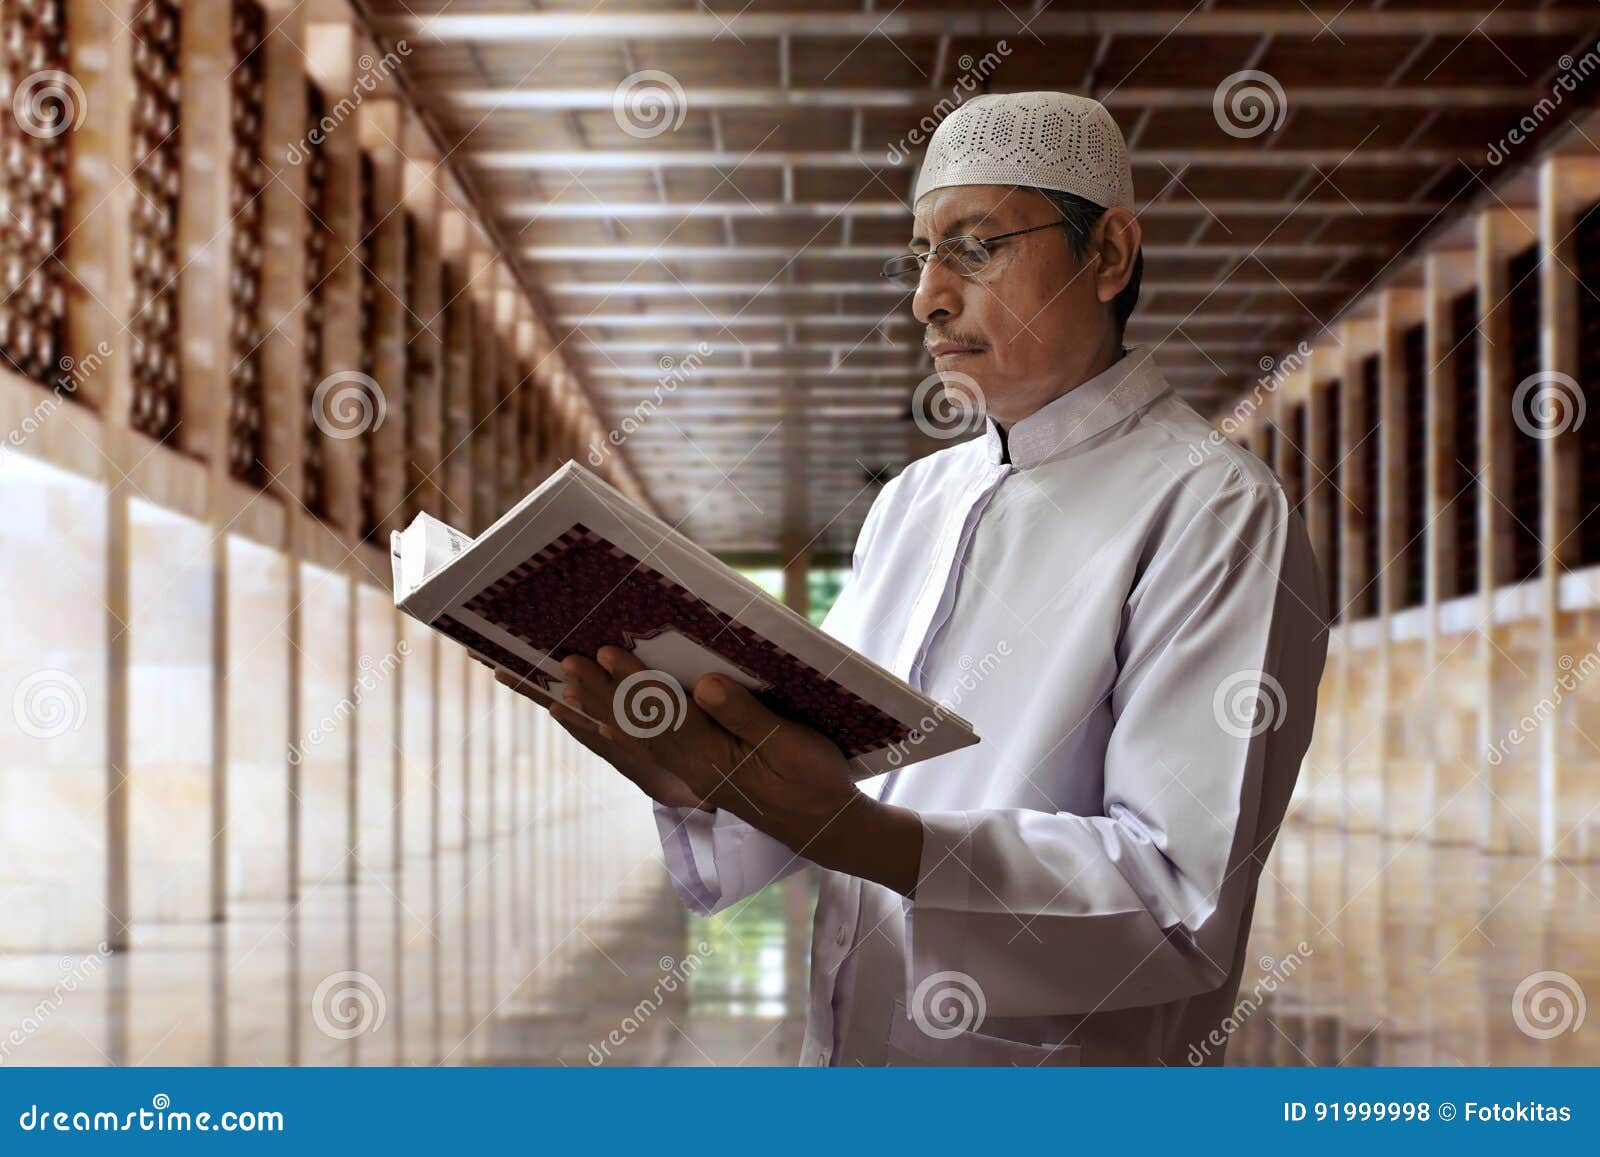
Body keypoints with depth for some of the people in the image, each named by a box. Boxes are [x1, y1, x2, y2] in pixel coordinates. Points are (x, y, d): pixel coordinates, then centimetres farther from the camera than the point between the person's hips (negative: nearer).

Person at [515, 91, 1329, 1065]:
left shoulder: (1215, 513, -12)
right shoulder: (914, 499, 12)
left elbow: (1183, 897, -20)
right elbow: (823, 779, 11)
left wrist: (858, 833, -29)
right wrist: (703, 783, -11)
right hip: (840, 1051, 6)